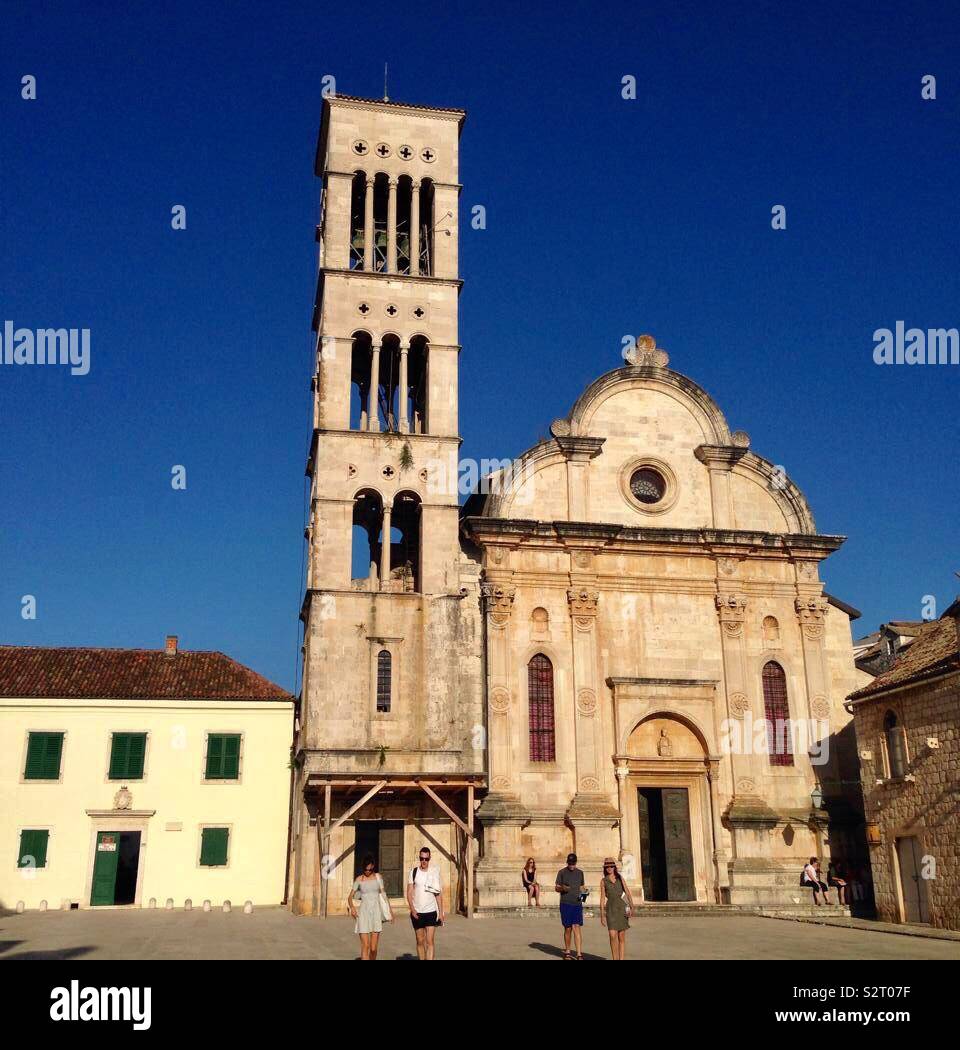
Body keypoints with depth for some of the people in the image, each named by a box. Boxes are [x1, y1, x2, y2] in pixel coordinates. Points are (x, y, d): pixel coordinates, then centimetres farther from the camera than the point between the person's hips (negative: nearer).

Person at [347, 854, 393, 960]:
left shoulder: (377, 877, 6)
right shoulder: (359, 879, 2)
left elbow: (383, 894, 9)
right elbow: (350, 897, 3)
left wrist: (389, 911, 3)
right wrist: (352, 906, -17)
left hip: (376, 912, 1)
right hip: (363, 912, -1)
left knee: (374, 948, 0)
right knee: (365, 945, -11)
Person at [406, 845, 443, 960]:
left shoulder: (435, 872, 2)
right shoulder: (414, 872, 1)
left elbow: (439, 894, 6)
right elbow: (409, 893, 0)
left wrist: (441, 912, 1)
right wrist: (412, 909, -13)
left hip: (431, 912, -1)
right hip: (417, 913, 1)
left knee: (429, 942, -8)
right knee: (420, 941, 9)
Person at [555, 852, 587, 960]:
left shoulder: (580, 873, 10)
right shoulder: (562, 872, 1)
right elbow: (556, 888, 4)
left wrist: (583, 894, -3)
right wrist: (562, 888, -18)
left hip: (577, 904, 1)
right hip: (565, 904, -1)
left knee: (577, 928, -9)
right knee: (568, 928, 5)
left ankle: (579, 955, -10)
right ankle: (567, 952, 23)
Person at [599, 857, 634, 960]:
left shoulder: (620, 878, 11)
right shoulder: (603, 881, 8)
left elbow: (627, 892, 4)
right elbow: (602, 898, 6)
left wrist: (631, 905, -10)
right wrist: (602, 915, 1)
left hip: (622, 908, 1)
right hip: (611, 909, -1)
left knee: (622, 936, 2)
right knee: (612, 935, -13)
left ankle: (622, 958, 8)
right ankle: (615, 958, -3)